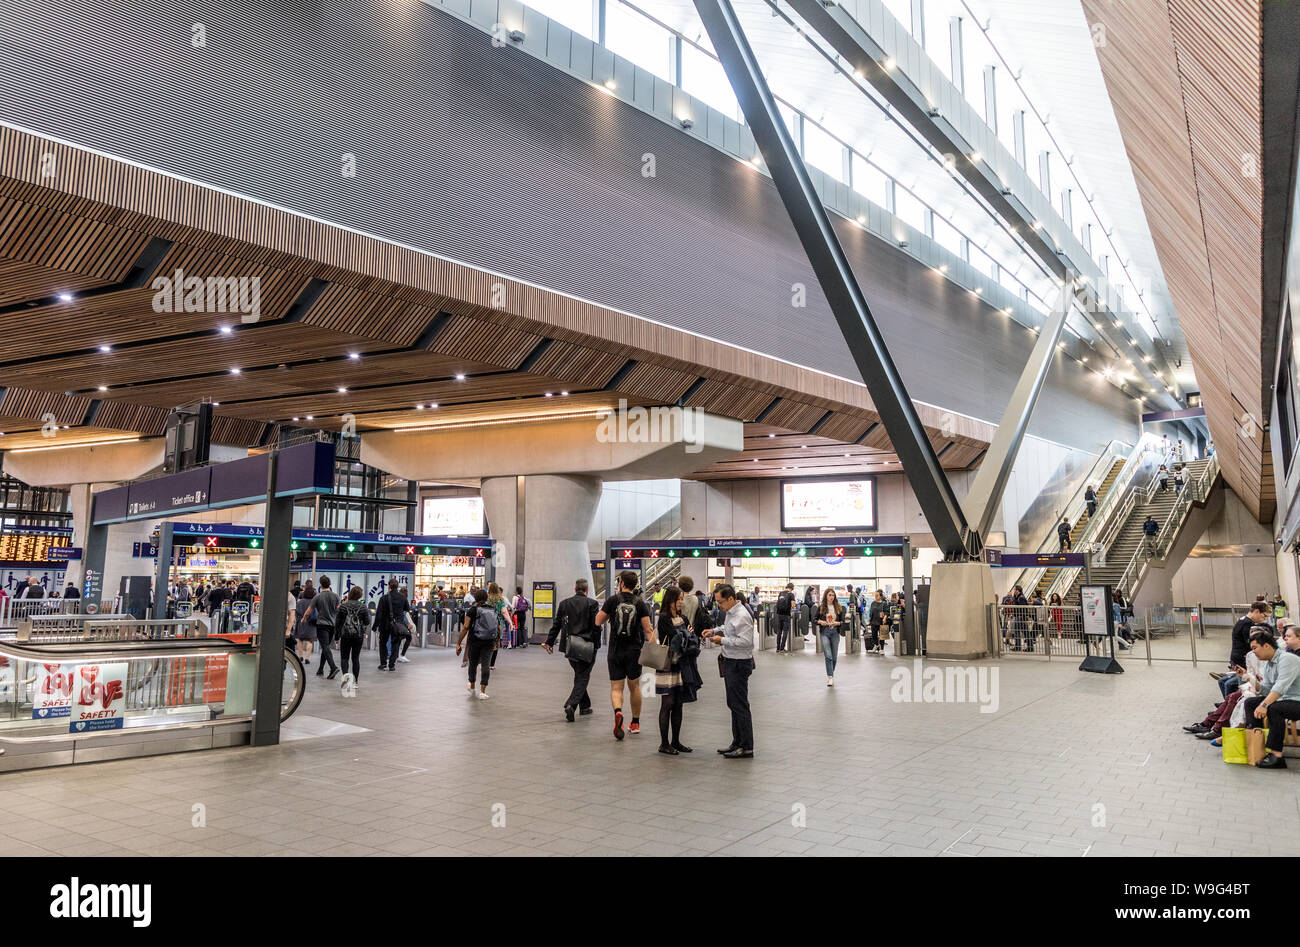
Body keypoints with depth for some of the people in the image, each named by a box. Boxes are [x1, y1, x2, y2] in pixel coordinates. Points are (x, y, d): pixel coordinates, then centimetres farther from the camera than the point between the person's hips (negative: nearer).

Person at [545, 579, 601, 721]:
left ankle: (584, 706, 27)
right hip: (587, 646, -4)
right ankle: (571, 705, -19)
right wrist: (596, 645, -2)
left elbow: (556, 624, 6)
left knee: (579, 675, 20)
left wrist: (549, 642, 12)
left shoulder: (564, 603, 5)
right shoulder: (592, 603, -6)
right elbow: (596, 625, -9)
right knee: (582, 677, -1)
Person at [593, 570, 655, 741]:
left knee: (616, 687, 4)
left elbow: (598, 622, 0)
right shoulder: (640, 603, -2)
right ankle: (635, 723, 27)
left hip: (615, 651, -1)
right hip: (634, 651, 1)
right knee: (634, 686, 17)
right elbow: (648, 630, -7)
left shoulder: (613, 600, -5)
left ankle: (618, 712, -25)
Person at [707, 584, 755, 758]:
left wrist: (723, 640, -18)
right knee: (733, 704, 16)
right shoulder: (730, 612, 10)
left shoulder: (742, 616, -21)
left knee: (740, 705, -5)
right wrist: (716, 631, 10)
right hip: (730, 662, 10)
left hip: (739, 664, -10)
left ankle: (746, 747, 2)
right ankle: (737, 743, 26)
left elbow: (745, 641, -25)